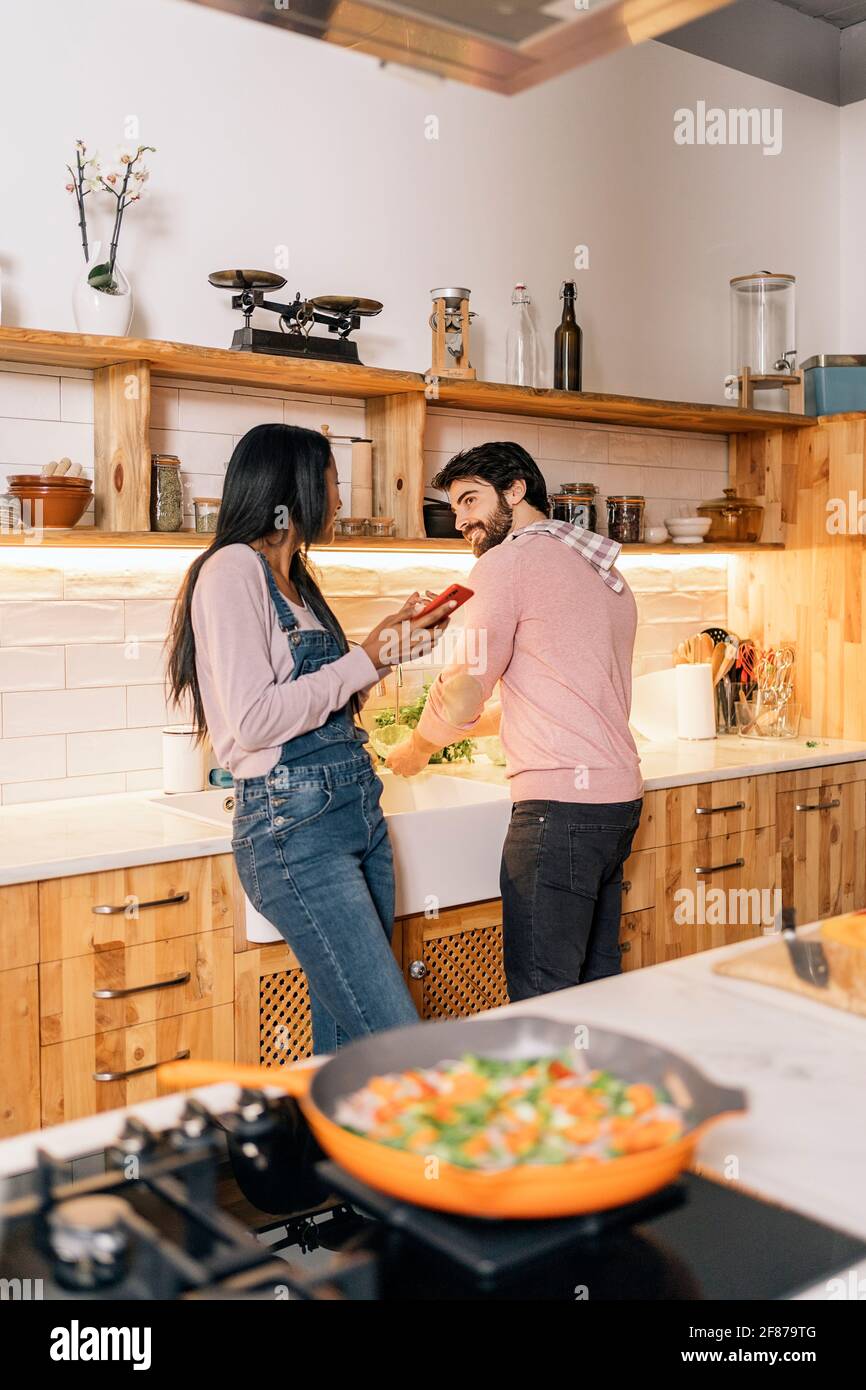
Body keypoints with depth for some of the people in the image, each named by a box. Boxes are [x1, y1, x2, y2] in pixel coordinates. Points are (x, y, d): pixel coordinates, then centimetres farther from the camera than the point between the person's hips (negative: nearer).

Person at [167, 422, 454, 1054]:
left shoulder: (295, 579, 19)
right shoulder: (232, 570, -9)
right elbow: (253, 720, -19)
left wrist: (393, 639, 19)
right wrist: (366, 659, -11)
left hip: (358, 809, 9)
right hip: (294, 823, -9)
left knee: (347, 1039, 12)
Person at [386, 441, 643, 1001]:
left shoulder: (508, 562, -6)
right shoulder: (604, 571, 20)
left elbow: (461, 700, -7)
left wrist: (416, 749, 12)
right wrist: (455, 728, 26)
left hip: (560, 805, -9)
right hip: (619, 796, 9)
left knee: (541, 996, -5)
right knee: (598, 980, 15)